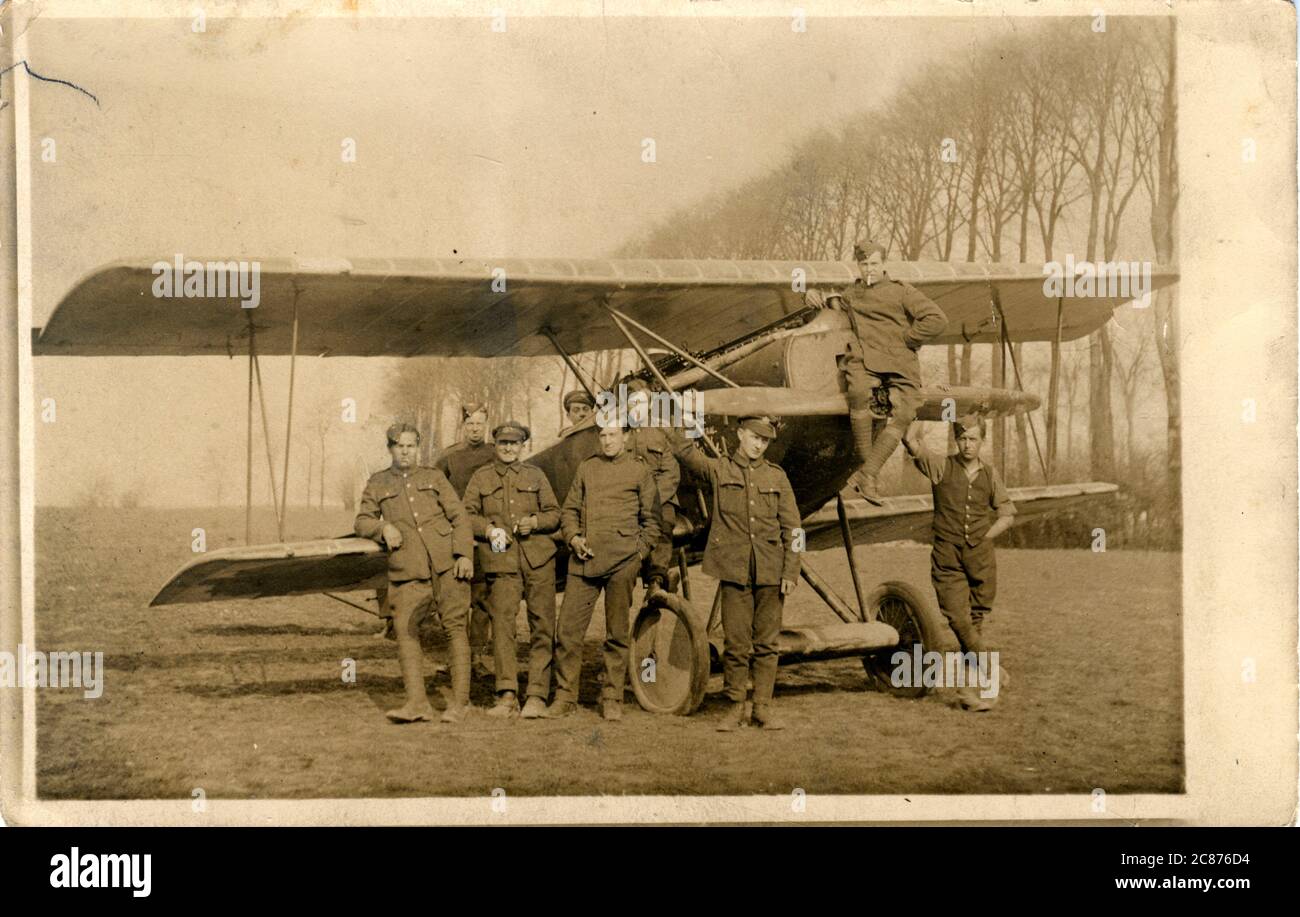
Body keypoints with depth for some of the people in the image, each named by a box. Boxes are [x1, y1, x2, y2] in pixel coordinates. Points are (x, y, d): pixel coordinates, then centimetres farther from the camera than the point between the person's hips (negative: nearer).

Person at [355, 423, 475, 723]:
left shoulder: (434, 477, 14)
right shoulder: (377, 483, 17)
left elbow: (459, 516, 7)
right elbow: (362, 522, 16)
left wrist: (464, 554, -5)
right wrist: (383, 527, -6)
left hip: (446, 562, -1)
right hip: (408, 569, 1)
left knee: (455, 626, -3)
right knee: (405, 628, -13)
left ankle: (459, 701, 2)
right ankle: (417, 703, -14)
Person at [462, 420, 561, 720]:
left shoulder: (535, 475, 14)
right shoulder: (481, 477, 13)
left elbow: (554, 514, 13)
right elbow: (466, 515, 9)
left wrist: (535, 522, -7)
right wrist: (488, 529, -9)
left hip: (539, 560, 1)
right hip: (501, 561, -1)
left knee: (542, 625, -3)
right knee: (502, 624, -11)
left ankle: (537, 696, 1)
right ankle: (507, 696, -10)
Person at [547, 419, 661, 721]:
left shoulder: (640, 471, 7)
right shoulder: (586, 468, 15)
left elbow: (651, 519, 9)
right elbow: (569, 509, 18)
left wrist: (639, 552, 0)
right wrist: (573, 538, 1)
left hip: (621, 562, -2)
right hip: (583, 560, 3)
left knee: (617, 634, 3)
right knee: (568, 628, -2)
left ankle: (612, 699, 11)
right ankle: (565, 697, 6)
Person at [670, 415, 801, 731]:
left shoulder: (777, 476, 10)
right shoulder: (719, 470, 8)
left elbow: (791, 528, 8)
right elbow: (683, 450, 3)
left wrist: (790, 572, 1)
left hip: (770, 573, 1)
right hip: (734, 571, -1)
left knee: (766, 643, 4)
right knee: (736, 643, -2)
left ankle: (763, 707, 12)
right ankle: (736, 707, 7)